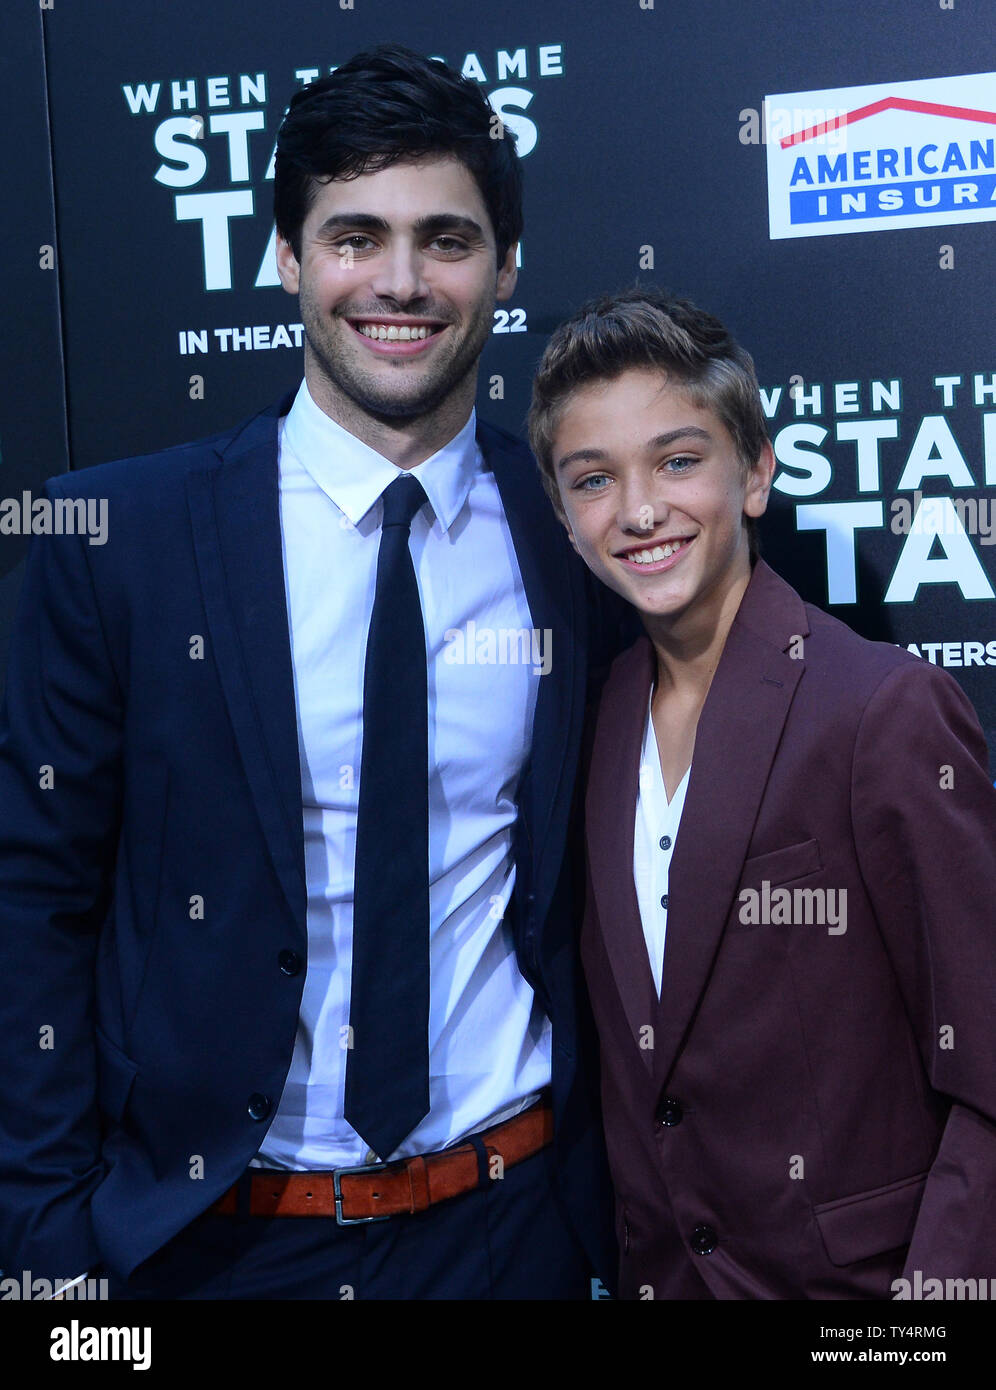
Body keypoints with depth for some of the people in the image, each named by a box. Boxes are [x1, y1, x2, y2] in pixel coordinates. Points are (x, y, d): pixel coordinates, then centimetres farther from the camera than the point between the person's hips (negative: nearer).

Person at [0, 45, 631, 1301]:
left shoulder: (578, 541, -5)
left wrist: (609, 1200, 3)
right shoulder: (117, 536, -10)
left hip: (507, 1223, 1)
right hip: (203, 1231, 0)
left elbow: (596, 896, 4)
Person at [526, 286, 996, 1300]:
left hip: (859, 1273, -5)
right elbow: (628, 1041, 7)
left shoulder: (888, 709, -19)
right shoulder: (600, 715, -1)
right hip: (656, 1269, 5)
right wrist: (634, 1265, 3)